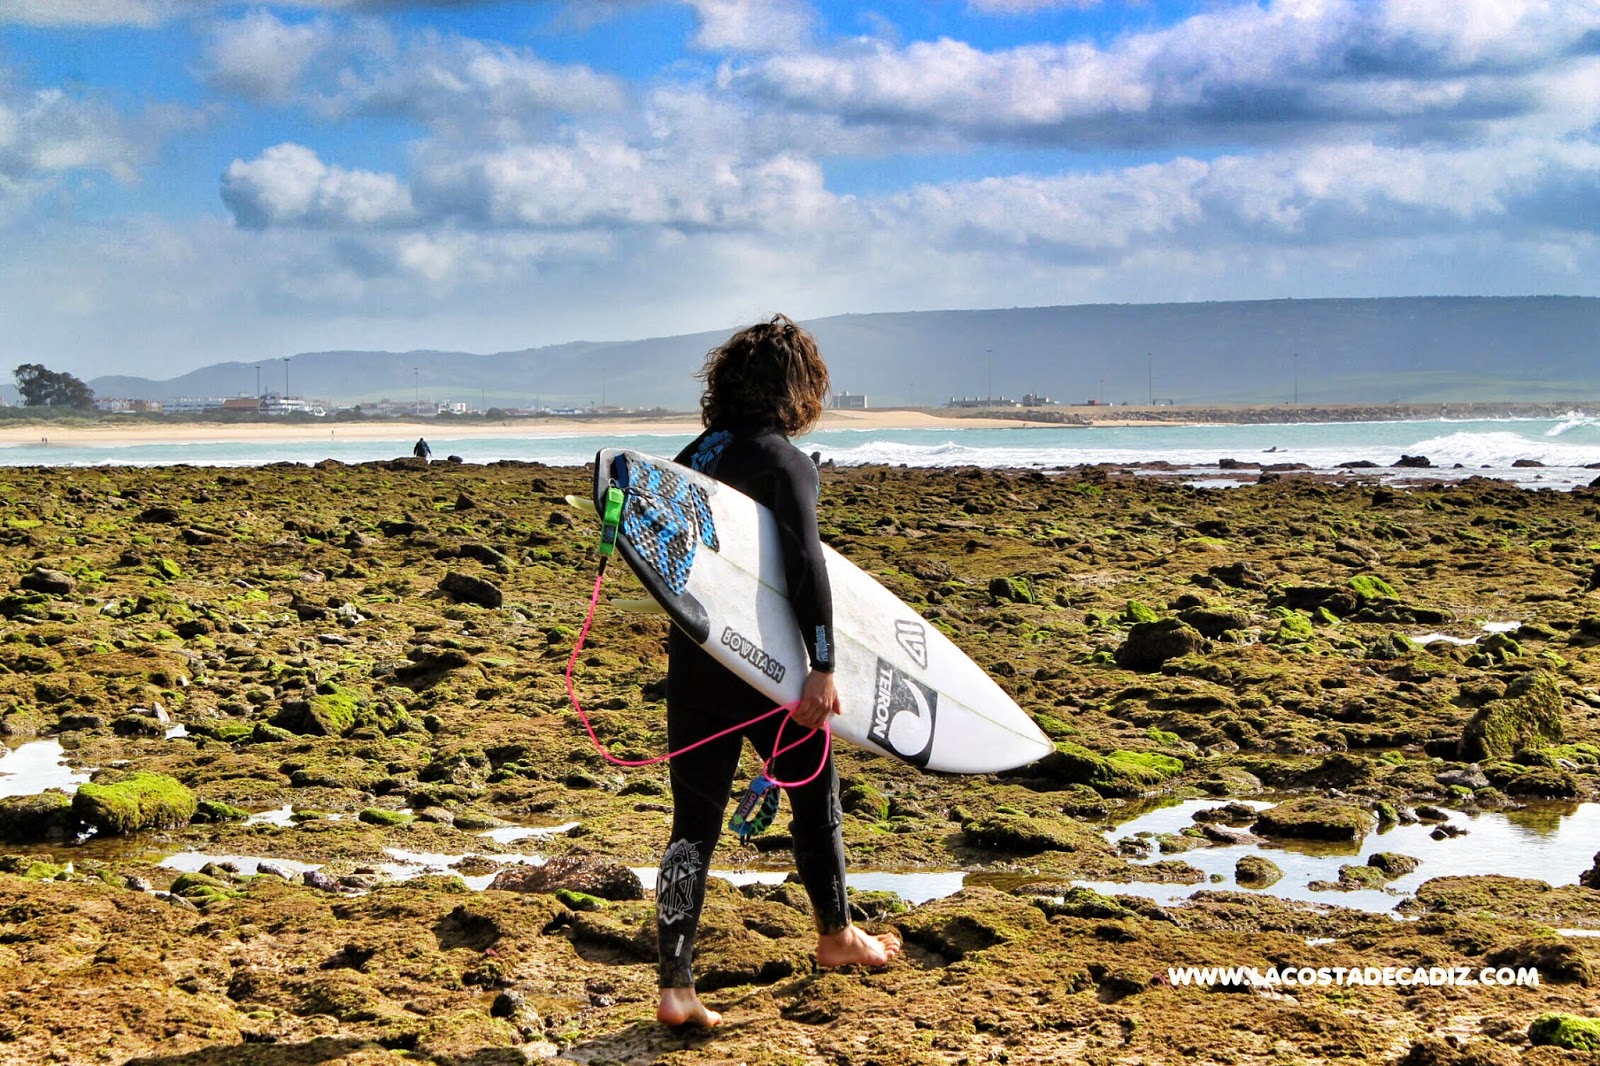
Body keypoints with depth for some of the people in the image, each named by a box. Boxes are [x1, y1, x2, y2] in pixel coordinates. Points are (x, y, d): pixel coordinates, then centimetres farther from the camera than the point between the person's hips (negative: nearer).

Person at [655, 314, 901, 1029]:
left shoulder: (695, 455, 8)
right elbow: (804, 564, -21)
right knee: (815, 795, 19)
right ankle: (836, 936, 37)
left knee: (693, 821, 7)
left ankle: (675, 985, 0)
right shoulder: (786, 461, -11)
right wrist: (822, 665, -23)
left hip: (693, 662, 5)